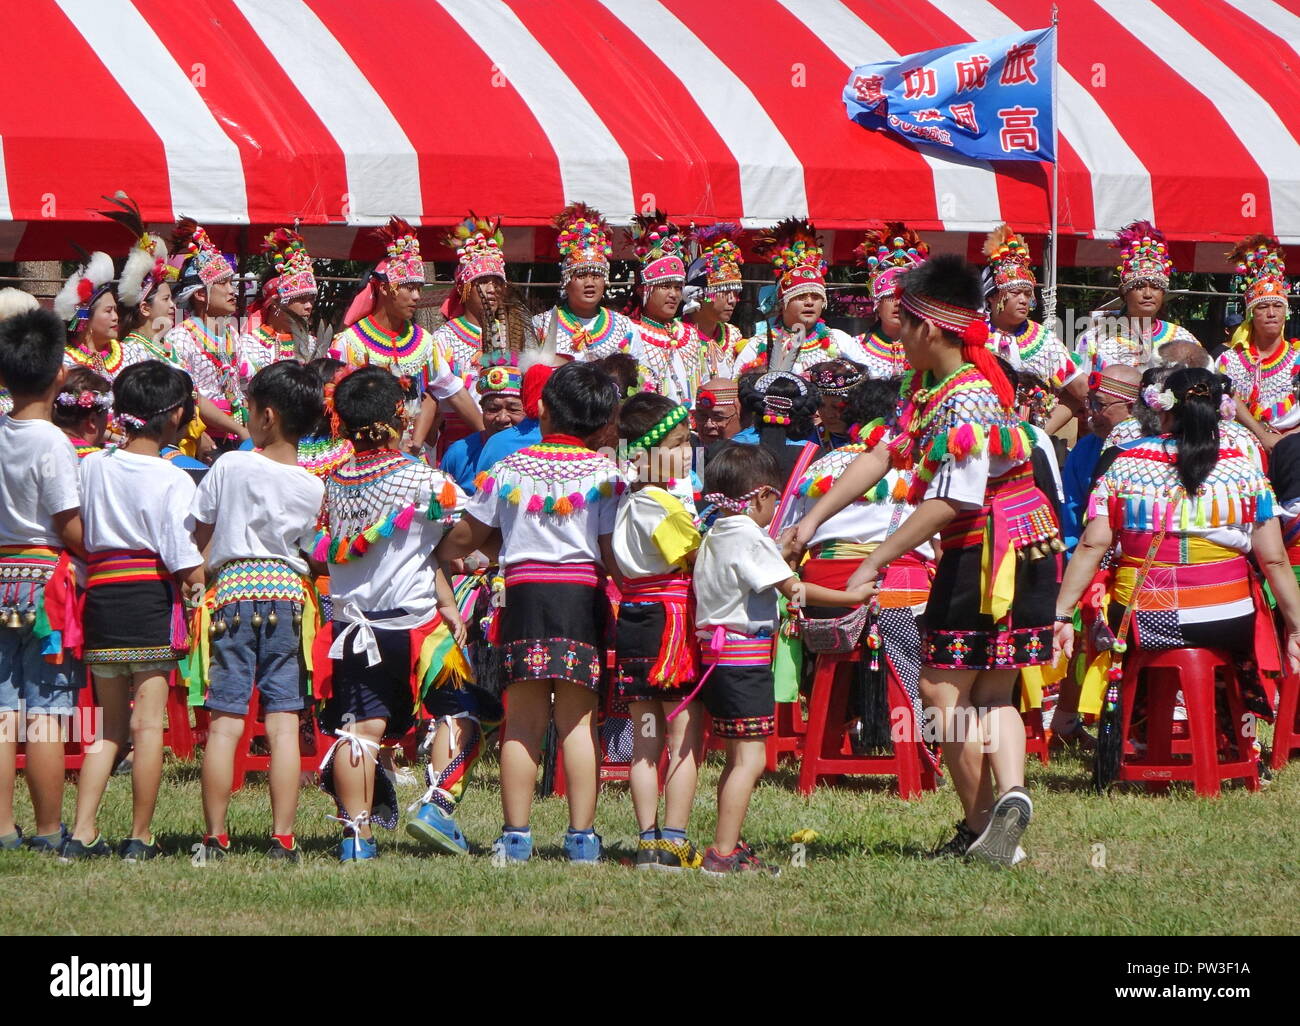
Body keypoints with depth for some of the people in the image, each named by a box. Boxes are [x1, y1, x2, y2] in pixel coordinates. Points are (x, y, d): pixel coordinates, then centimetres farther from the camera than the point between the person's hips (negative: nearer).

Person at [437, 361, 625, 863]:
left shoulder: (509, 469, 5)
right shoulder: (605, 473, -2)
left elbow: (463, 539, 13)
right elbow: (614, 555, -6)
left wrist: (435, 557, 33)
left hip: (523, 592, 1)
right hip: (582, 596, -1)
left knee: (523, 721, 6)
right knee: (578, 721, 2)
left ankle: (516, 834, 5)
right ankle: (581, 835, 0)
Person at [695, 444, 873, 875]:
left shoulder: (712, 538, 14)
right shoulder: (752, 539, -12)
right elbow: (794, 589, -12)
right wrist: (851, 596, -4)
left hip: (716, 656, 10)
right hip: (746, 657, -10)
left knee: (737, 757, 16)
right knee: (750, 757, -9)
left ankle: (730, 847, 18)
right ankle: (722, 852, -13)